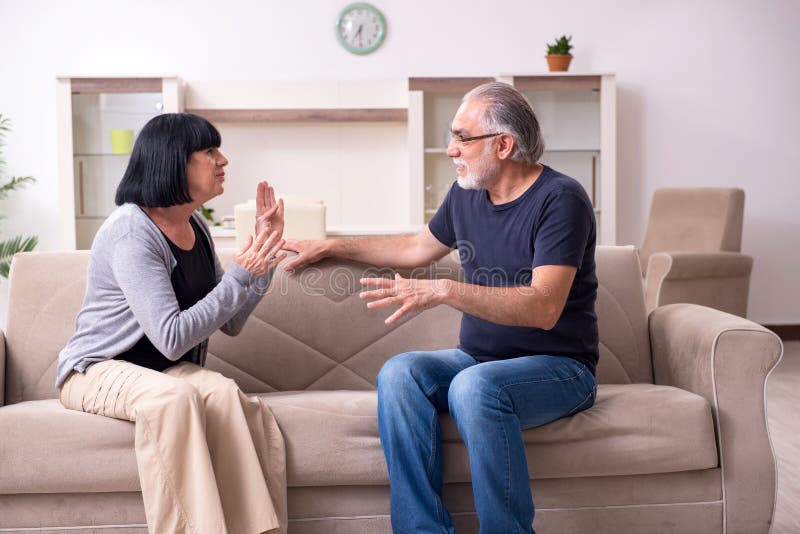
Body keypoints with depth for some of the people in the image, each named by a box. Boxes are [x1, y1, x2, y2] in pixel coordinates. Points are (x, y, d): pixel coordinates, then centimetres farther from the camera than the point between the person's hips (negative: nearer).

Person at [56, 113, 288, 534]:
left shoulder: (195, 227, 5)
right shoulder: (131, 232, -19)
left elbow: (230, 323, 8)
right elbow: (172, 338, -25)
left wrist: (264, 257, 0)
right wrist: (240, 275, -21)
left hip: (167, 370, 6)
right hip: (97, 370, -6)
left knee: (224, 393, -26)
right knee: (174, 397, -37)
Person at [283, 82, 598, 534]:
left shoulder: (560, 199, -14)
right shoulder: (468, 193, 9)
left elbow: (544, 308, -25)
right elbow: (418, 248, 27)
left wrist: (445, 291, -32)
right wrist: (330, 247, 29)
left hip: (558, 366, -6)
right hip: (478, 358, 7)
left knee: (476, 385, -36)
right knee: (398, 373, -21)